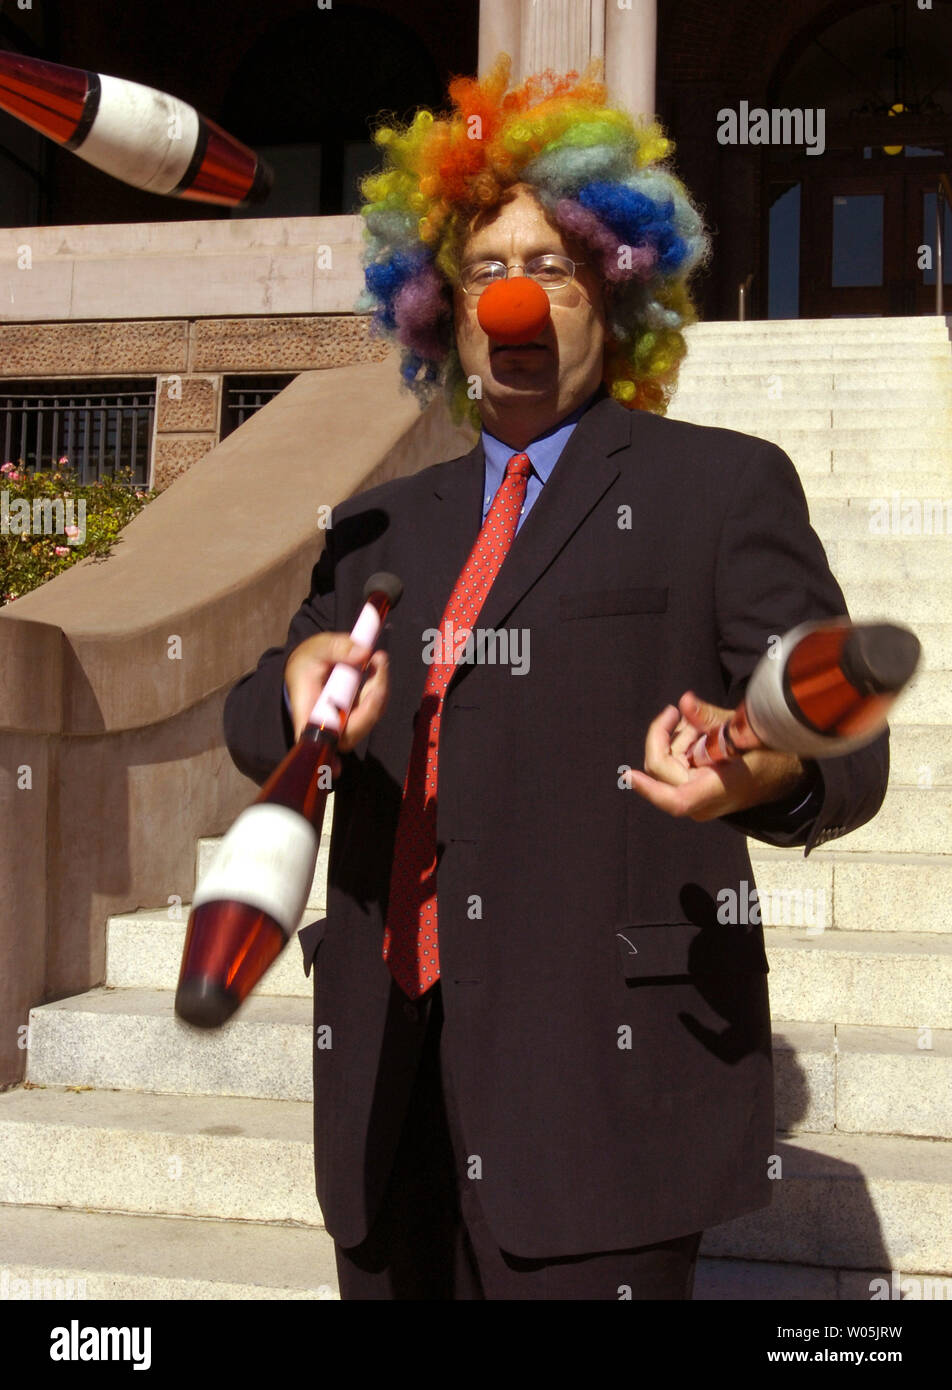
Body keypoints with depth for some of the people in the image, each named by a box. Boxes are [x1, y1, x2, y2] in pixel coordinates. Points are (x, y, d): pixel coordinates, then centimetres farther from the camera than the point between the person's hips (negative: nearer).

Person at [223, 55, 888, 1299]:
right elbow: (254, 722, 13)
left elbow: (845, 747, -1)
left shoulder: (723, 485, 5)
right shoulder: (386, 527, 19)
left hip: (600, 1076, -4)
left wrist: (770, 771, -26)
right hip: (390, 1075, 5)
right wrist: (300, 689, -12)